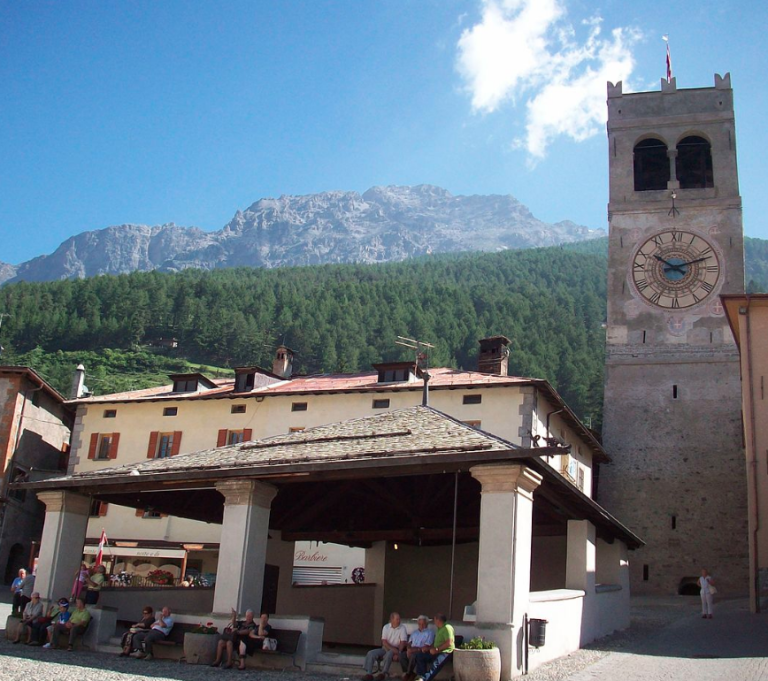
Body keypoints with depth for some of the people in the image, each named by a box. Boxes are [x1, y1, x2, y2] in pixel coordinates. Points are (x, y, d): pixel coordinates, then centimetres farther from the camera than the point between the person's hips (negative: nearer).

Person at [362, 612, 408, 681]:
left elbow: (403, 643, -11)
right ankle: (369, 674, -20)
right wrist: (392, 648, -20)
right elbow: (384, 642, -4)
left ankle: (383, 674, -27)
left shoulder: (402, 628, -6)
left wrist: (398, 654, -24)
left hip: (395, 650, -4)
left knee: (389, 654, -37)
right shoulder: (386, 627, 2)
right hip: (386, 648, 4)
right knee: (371, 653, -18)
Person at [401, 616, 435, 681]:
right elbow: (409, 643, 18)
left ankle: (408, 674, -17)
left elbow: (427, 648, -8)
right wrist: (409, 650, -6)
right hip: (412, 652, 6)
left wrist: (415, 649, -14)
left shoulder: (430, 633, 2)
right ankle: (410, 674, -16)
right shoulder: (415, 633, 22)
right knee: (402, 656, -24)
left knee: (413, 656, -37)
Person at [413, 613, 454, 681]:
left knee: (435, 664, -35)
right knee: (419, 655, -2)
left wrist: (437, 649, -18)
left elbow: (449, 643, -21)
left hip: (445, 652, -10)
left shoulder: (447, 628, -11)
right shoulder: (439, 628, 20)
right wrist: (432, 648, 1)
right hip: (437, 652, 10)